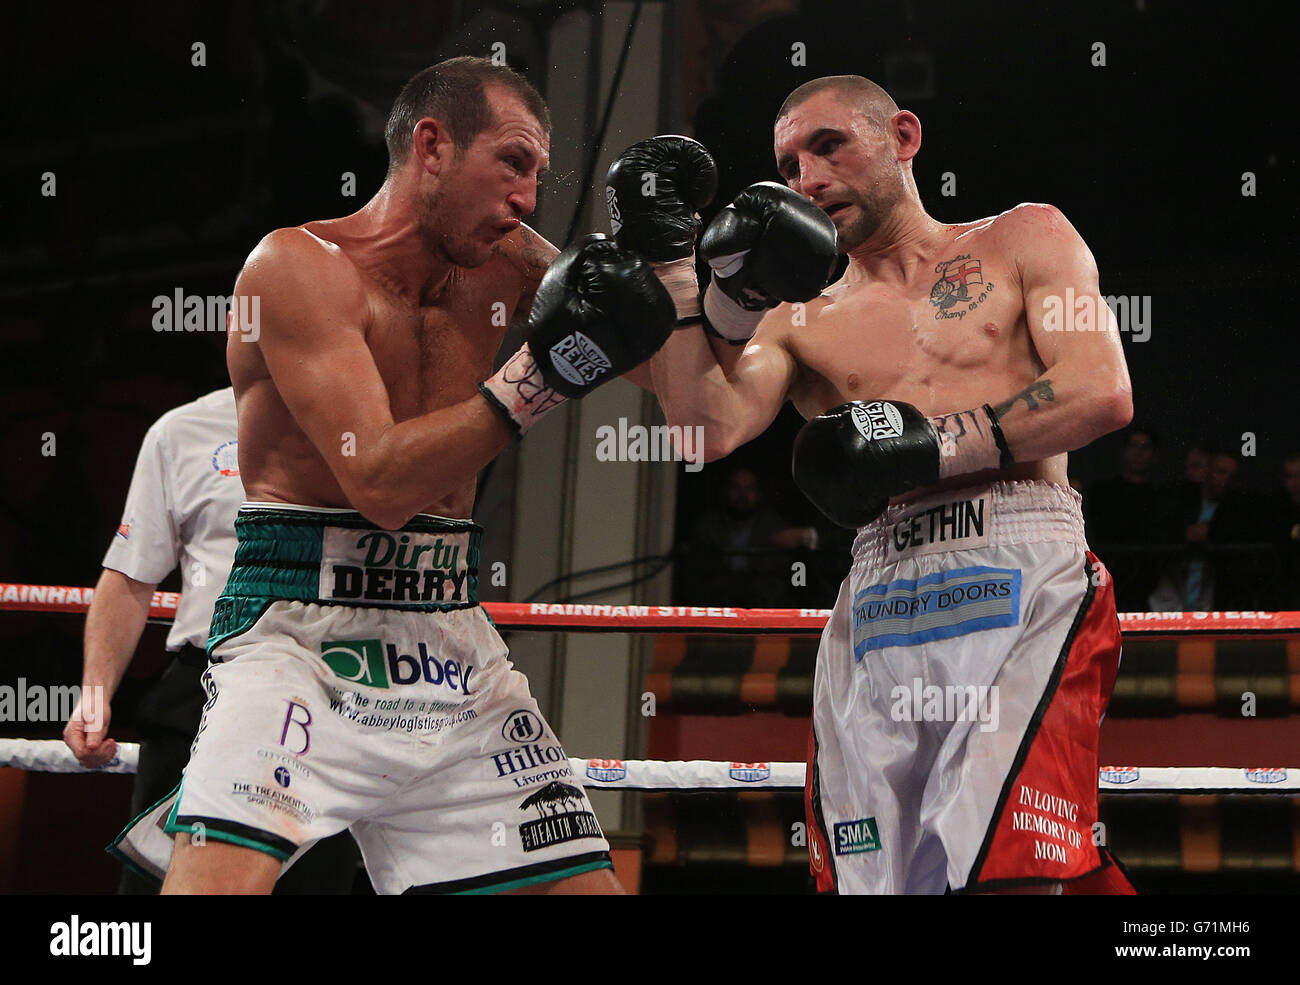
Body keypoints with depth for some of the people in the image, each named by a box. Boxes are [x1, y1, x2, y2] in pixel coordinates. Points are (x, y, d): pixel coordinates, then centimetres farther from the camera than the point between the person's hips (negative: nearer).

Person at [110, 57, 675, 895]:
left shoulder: (500, 264, 9)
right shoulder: (300, 266, -9)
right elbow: (380, 482, -19)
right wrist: (539, 376, -21)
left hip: (452, 644, 6)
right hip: (302, 634, -6)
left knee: (585, 882, 6)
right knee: (218, 883, -27)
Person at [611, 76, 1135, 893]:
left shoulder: (1024, 241, 17)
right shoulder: (800, 320, 23)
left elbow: (1103, 395, 2)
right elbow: (709, 428, 4)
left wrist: (931, 442, -3)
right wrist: (676, 272, 2)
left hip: (1023, 580, -4)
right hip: (878, 604, 4)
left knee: (1007, 872, -23)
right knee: (871, 876, -6)